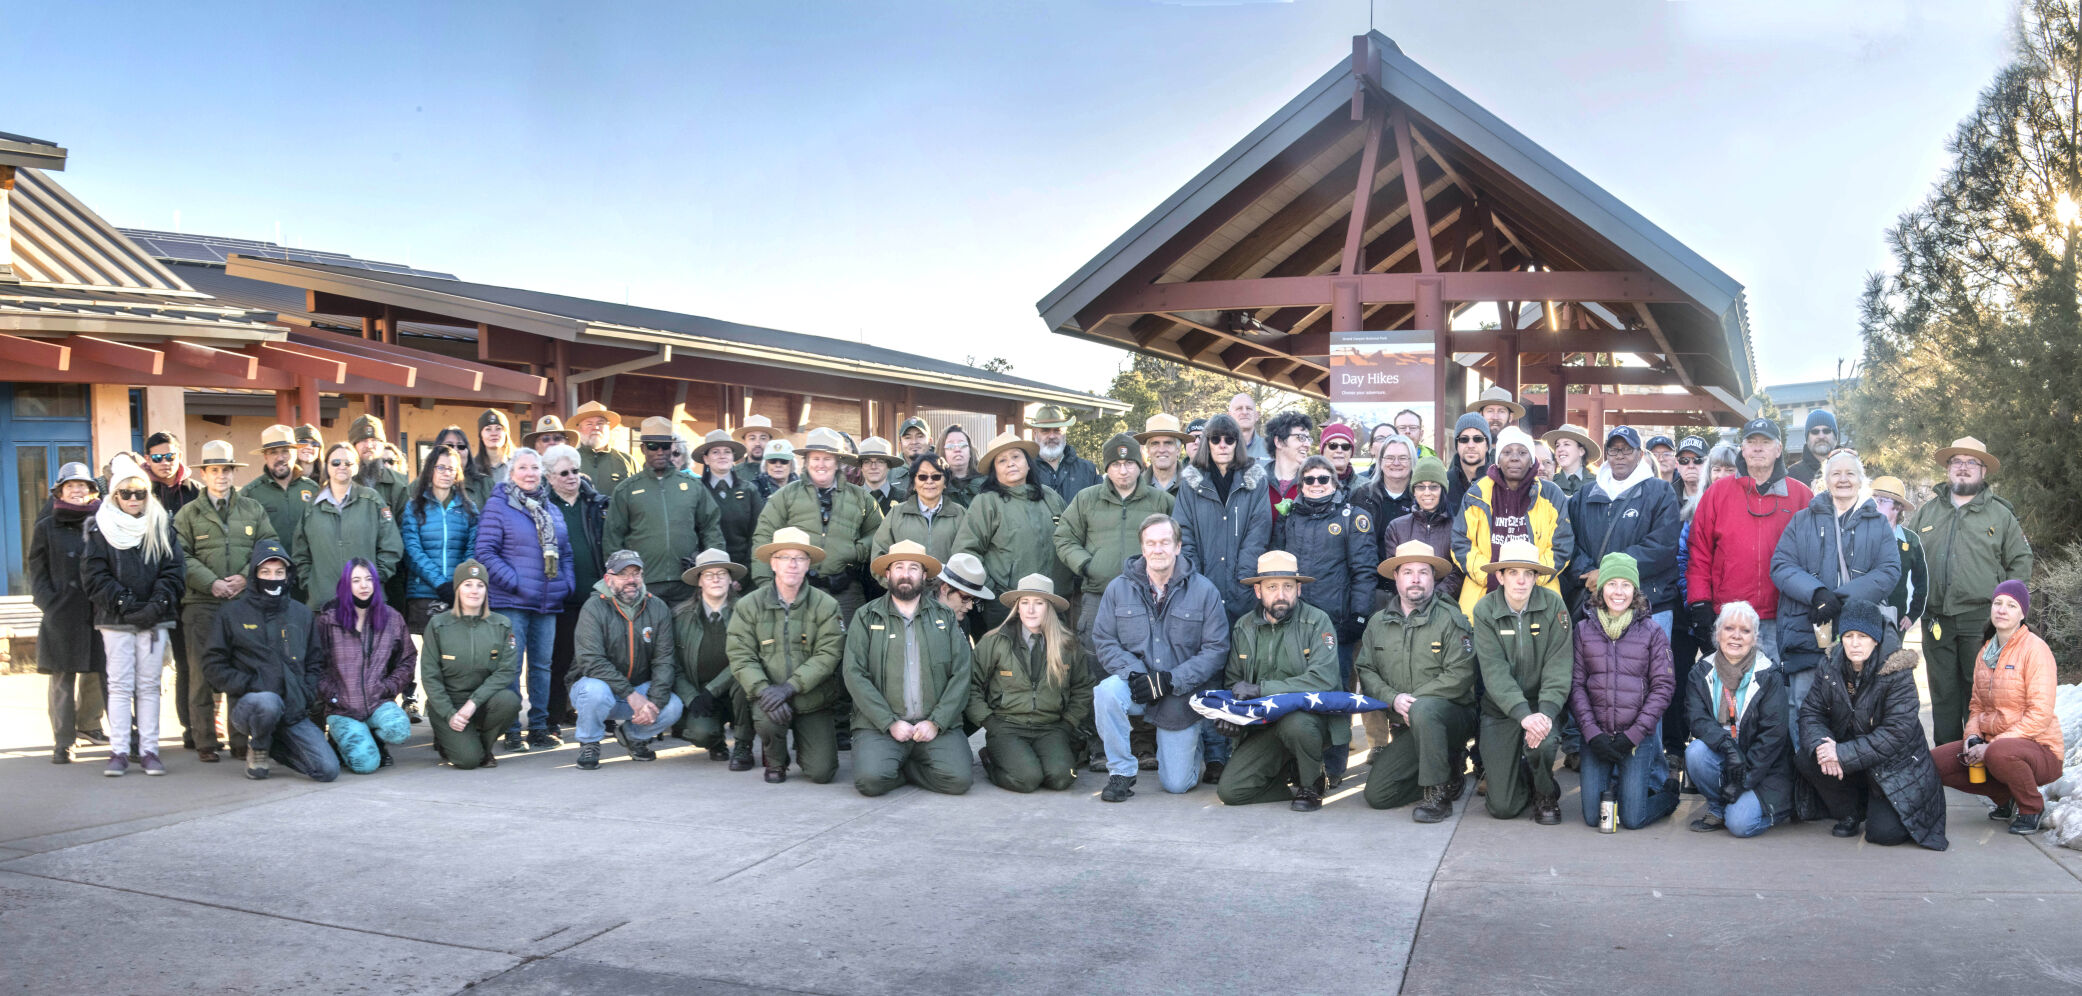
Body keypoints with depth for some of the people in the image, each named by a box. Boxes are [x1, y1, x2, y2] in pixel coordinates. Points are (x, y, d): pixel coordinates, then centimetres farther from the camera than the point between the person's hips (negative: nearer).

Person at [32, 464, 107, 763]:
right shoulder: (46, 527, 8)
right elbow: (37, 571, 7)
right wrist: (50, 606, -5)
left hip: (98, 612, 1)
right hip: (62, 614, -1)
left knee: (97, 673, 7)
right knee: (63, 680, -3)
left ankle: (88, 724, 30)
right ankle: (63, 742, 1)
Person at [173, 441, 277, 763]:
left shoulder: (253, 510, 14)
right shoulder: (188, 514, 9)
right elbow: (183, 557, 1)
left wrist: (246, 577, -7)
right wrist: (211, 582, -12)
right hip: (202, 603, -1)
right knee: (202, 674, -1)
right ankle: (205, 743, 4)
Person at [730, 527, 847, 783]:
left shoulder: (826, 605, -4)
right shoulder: (749, 605, 0)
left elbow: (828, 655, -12)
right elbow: (741, 657, -5)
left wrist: (789, 687, -22)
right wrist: (763, 690, -22)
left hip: (814, 702, 0)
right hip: (770, 697, 0)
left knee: (821, 772, -10)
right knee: (768, 720, -34)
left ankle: (804, 742, 28)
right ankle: (775, 762, 2)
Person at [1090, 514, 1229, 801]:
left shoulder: (1204, 590, -5)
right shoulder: (1119, 588, 0)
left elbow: (1216, 649, -8)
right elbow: (1103, 641, -2)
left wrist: (1170, 680, -18)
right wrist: (1135, 673, -20)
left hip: (1182, 696, -1)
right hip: (1135, 687, 1)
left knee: (1176, 784, -2)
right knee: (1106, 691, -34)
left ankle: (1191, 746, 35)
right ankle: (1121, 773, -14)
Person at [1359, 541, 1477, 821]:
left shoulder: (1450, 619, -4)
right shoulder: (1378, 623, 10)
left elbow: (1459, 675, -13)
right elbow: (1366, 671, 6)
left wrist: (1413, 700, -18)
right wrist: (1393, 699, -13)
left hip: (1453, 714, -5)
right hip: (1406, 726, 5)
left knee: (1423, 709, -40)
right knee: (1377, 794, -10)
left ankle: (1438, 793, -24)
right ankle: (1449, 769, 13)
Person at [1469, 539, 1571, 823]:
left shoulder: (1553, 604, -9)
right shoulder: (1484, 610, -9)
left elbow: (1558, 666, -13)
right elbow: (1494, 671, -17)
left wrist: (1546, 712, -27)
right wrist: (1523, 714, -30)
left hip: (1542, 704, 0)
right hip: (1501, 709, 0)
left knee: (1541, 744, -34)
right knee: (1502, 807, -5)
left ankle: (1546, 795, 2)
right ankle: (1523, 777, 33)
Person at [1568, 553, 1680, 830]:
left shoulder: (1652, 630, 0)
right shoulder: (1584, 629, 4)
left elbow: (1663, 686, -2)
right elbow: (1576, 684, 2)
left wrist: (1634, 734, -10)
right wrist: (1592, 733, -9)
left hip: (1638, 735, -2)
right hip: (1596, 732, 2)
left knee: (1632, 819, -7)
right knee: (1593, 817, -3)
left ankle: (1668, 793, 24)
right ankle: (1616, 783, 28)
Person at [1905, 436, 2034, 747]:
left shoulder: (2000, 514, 8)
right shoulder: (1926, 512, 14)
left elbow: (2021, 561, 8)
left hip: (1980, 619, -2)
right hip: (1936, 620, 2)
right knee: (1943, 695, 6)